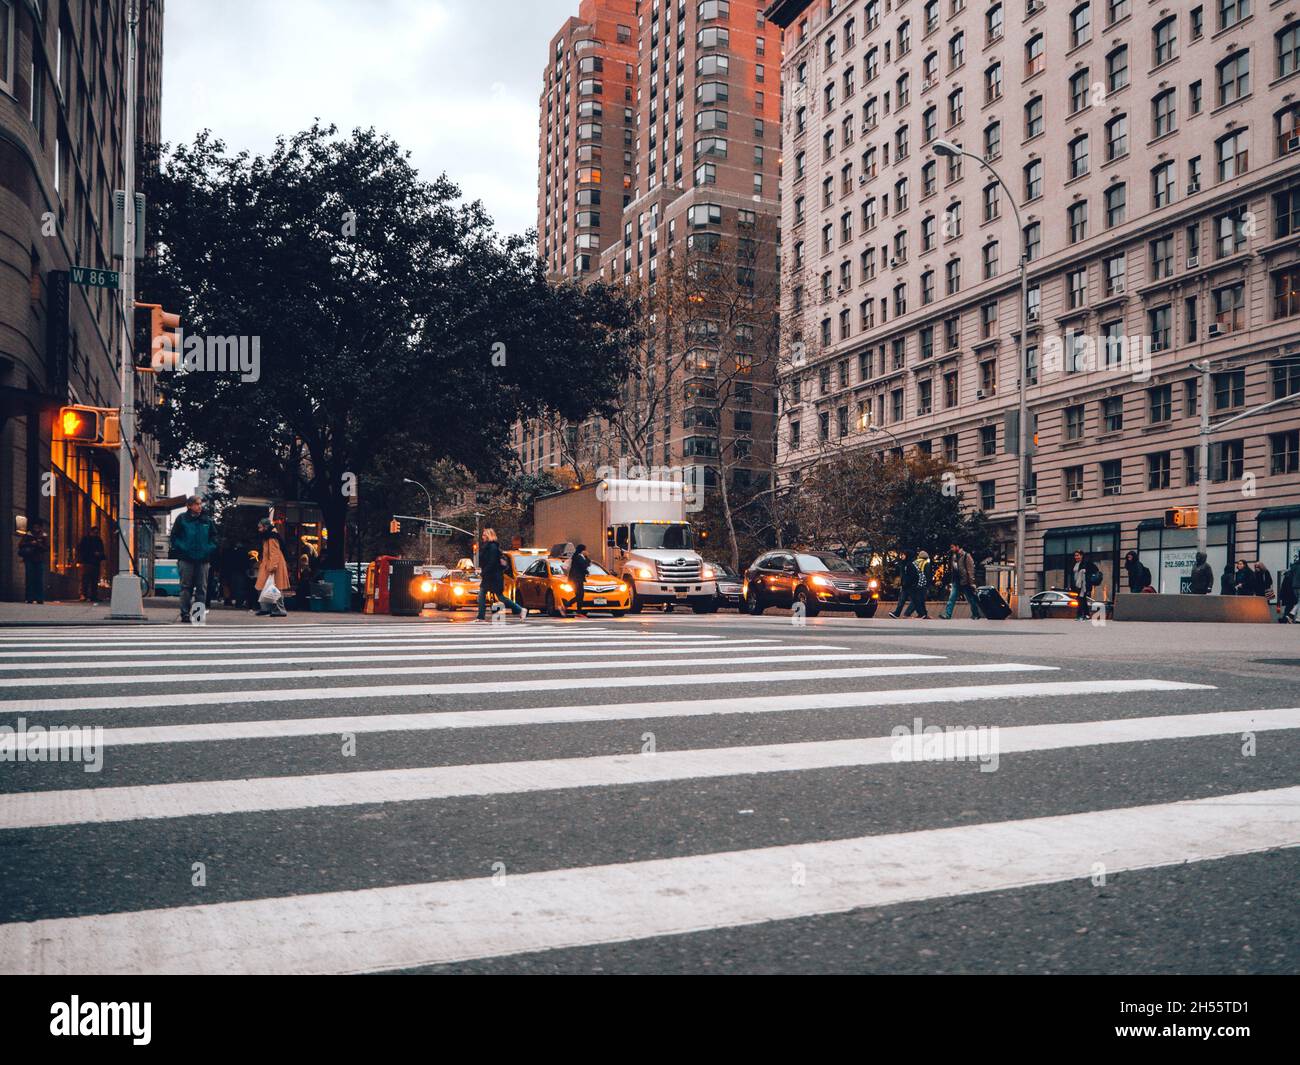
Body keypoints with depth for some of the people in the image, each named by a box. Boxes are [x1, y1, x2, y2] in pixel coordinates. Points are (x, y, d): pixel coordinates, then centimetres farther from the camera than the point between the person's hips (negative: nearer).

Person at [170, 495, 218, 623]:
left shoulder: (207, 520, 10)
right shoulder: (182, 519, 3)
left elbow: (214, 536, 16)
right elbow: (174, 536, 4)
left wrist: (210, 550, 4)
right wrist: (180, 550, -5)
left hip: (203, 559, 3)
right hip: (186, 559, -2)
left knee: (202, 588, 3)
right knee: (186, 587, 0)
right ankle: (185, 614, 3)